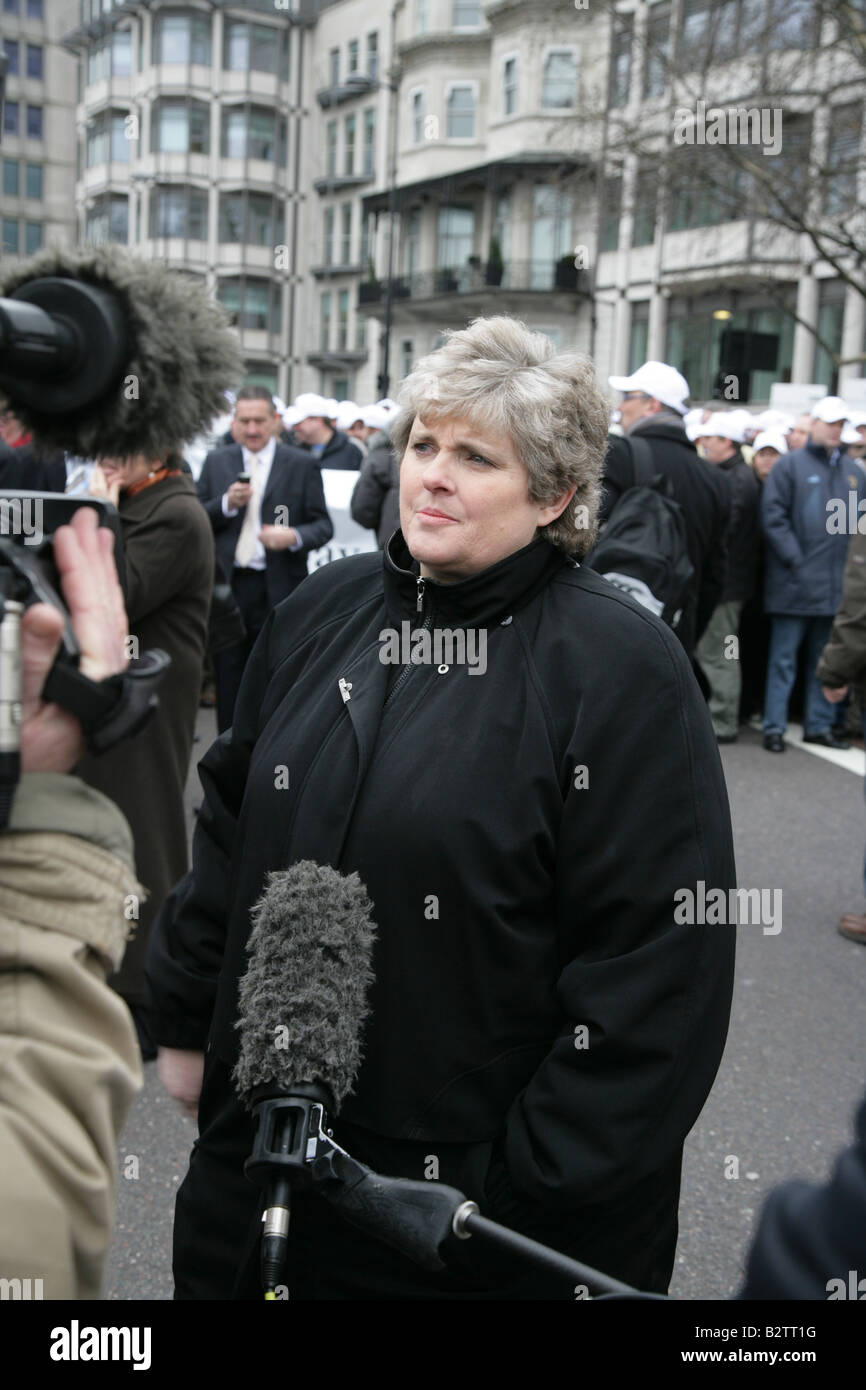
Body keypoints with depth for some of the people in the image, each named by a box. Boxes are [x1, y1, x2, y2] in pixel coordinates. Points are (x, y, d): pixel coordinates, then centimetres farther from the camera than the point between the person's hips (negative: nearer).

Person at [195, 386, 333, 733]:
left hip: (279, 589, -2)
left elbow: (323, 525, 1)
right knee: (228, 676, 9)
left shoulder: (302, 464, 3)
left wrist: (294, 537, -19)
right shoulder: (215, 462, 11)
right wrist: (227, 504, -12)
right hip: (227, 586, 2)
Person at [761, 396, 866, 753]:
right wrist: (794, 560, -14)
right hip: (794, 585, -5)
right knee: (784, 659, 0)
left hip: (837, 586, 5)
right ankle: (774, 727, 5)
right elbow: (773, 515, -9)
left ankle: (819, 726, 21)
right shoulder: (791, 465, -2)